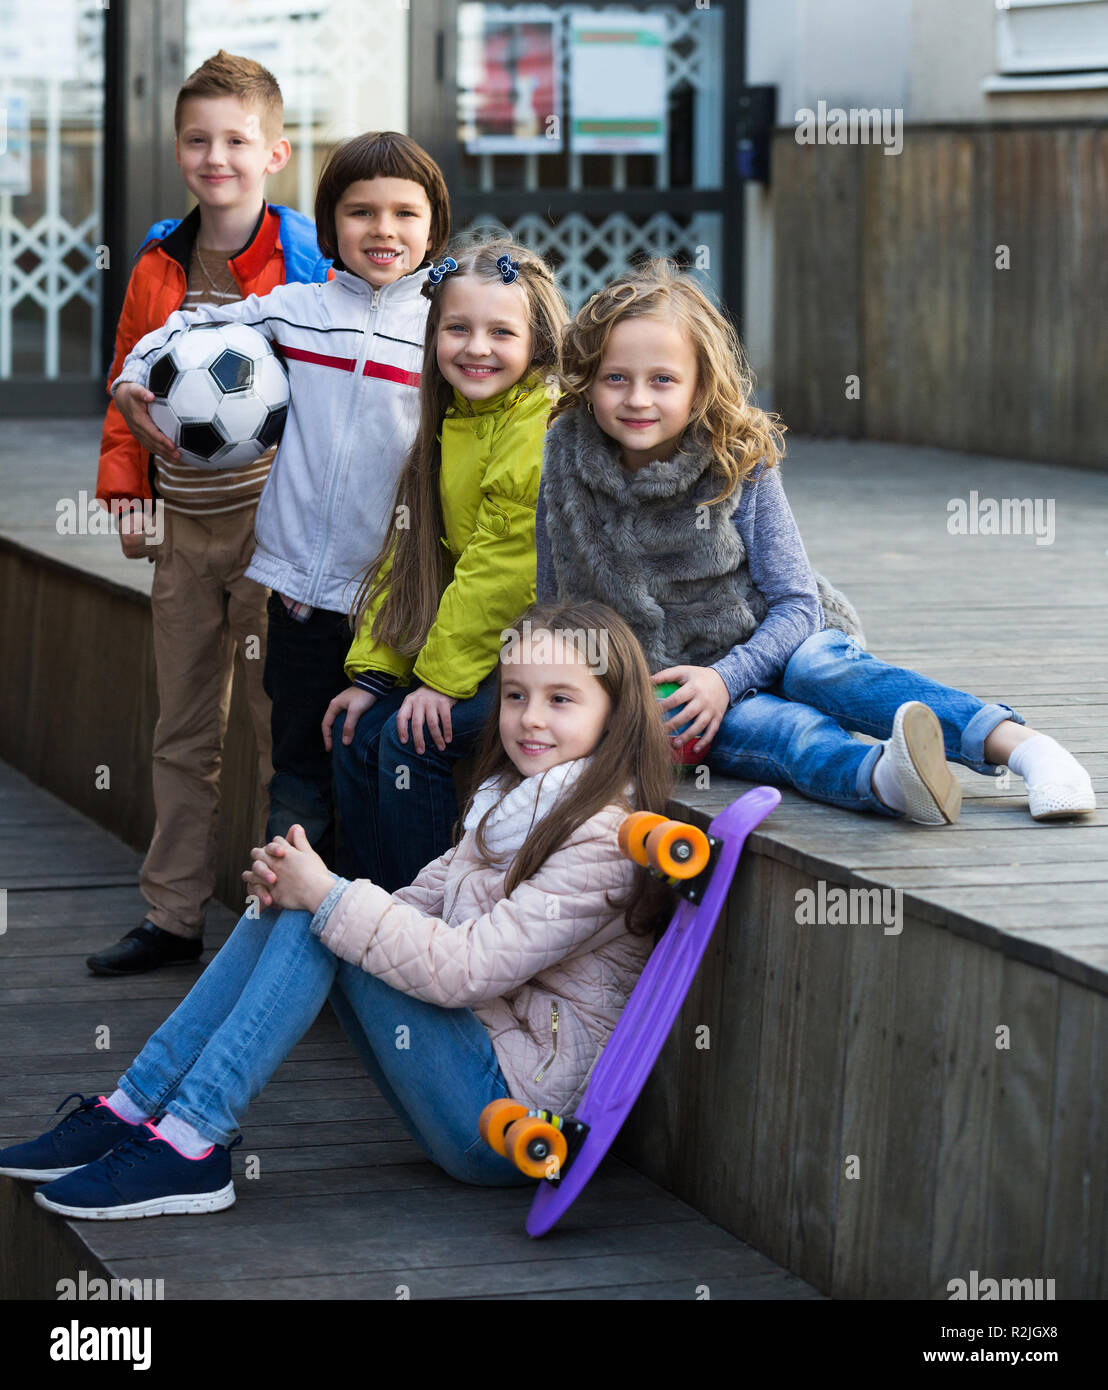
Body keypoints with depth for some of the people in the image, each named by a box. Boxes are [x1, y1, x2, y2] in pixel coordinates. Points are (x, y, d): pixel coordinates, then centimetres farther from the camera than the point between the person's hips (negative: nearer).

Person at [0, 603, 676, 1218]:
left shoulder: (604, 840, -16)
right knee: (293, 904, 0)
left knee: (322, 918, -18)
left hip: (516, 1112, -9)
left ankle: (190, 1143, -20)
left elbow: (466, 969, -23)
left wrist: (328, 898, -18)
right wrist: (294, 884, -7)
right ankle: (131, 1110, -4)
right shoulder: (511, 800, 14)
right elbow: (420, 909, 12)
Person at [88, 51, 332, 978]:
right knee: (184, 730, 11)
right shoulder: (159, 266, 8)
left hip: (274, 520, -5)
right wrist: (126, 492, 7)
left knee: (282, 720, 0)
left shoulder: (309, 265, -6)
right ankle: (173, 915, 19)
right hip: (183, 527, 5)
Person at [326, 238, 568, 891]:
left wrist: (444, 676, -16)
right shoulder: (451, 422, 10)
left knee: (412, 739, -19)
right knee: (357, 732, 1)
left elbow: (505, 566, -21)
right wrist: (374, 671, 6)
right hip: (467, 650, 9)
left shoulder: (545, 427, -19)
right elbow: (414, 555, 13)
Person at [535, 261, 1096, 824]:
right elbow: (555, 609, 4)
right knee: (779, 727, -32)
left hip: (760, 649, 1)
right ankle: (885, 779, -65)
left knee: (819, 663, -34)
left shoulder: (740, 464, -8)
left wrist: (728, 677, -24)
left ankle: (1019, 743, -49)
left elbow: (796, 603, -8)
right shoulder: (566, 465, -6)